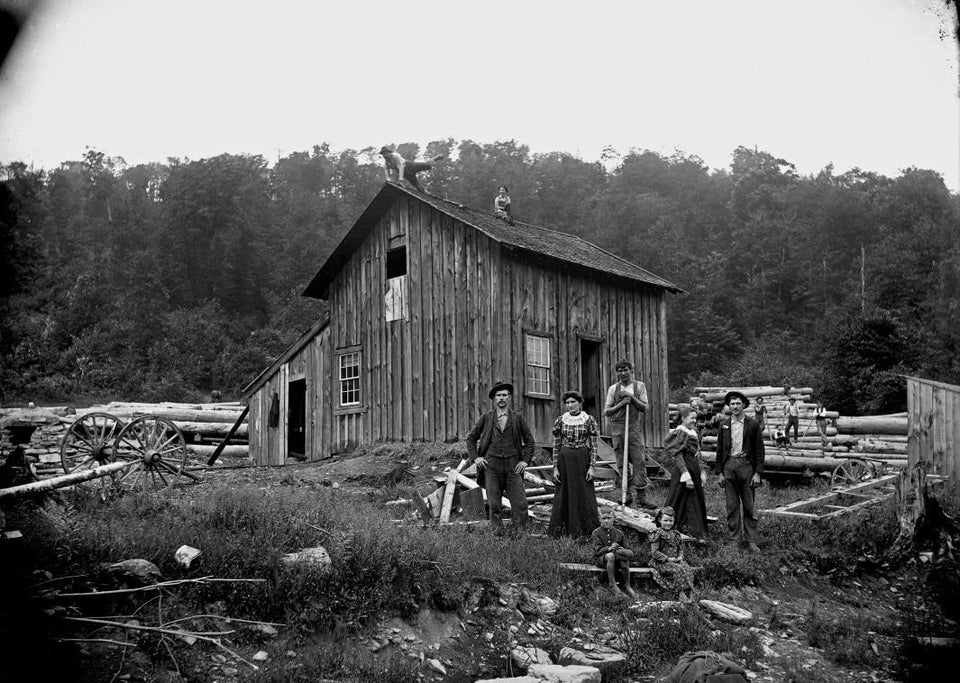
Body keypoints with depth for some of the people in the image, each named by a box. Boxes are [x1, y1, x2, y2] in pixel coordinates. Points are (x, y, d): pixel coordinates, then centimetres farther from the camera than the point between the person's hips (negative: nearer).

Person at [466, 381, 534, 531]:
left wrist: (525, 460, 4)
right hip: (491, 465, 0)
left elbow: (530, 441, 14)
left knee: (520, 504, -6)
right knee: (494, 505, 1)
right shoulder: (486, 418, 7)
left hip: (512, 465, 0)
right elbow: (471, 438, 15)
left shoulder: (517, 418, 7)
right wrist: (475, 457, 3)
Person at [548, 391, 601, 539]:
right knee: (564, 494, 4)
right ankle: (561, 531, 13)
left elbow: (593, 446, -1)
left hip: (582, 460, -2)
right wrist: (555, 467, 1)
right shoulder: (560, 421, 4)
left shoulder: (589, 420, -1)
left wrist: (592, 466, -8)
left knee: (584, 494, 1)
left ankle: (587, 531, 10)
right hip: (564, 460, 2)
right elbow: (556, 446, 6)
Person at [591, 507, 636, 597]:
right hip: (600, 559, -3)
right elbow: (598, 550, -12)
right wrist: (608, 548, -32)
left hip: (616, 560, 3)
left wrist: (623, 550, -17)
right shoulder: (596, 532, -1)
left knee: (625, 559, -30)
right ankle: (612, 584, -27)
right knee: (610, 555, -37)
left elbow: (627, 549, 8)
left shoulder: (619, 533, 9)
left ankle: (627, 586, -17)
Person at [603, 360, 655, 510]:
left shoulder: (639, 386, 7)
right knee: (622, 463, 3)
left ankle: (641, 497, -6)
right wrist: (621, 404, -8)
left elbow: (645, 408, 2)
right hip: (617, 427, 1)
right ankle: (628, 495, 11)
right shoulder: (613, 389, 8)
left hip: (635, 427, -1)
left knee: (639, 461, -8)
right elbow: (606, 411, 6)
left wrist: (632, 397, -10)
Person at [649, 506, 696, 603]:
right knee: (678, 569, -31)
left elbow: (680, 547, 22)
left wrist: (680, 557, 0)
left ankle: (688, 593, -24)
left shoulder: (675, 534, 13)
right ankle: (682, 593, -27)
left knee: (688, 569, -22)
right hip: (661, 562, -6)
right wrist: (667, 558, -18)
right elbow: (654, 552, -12)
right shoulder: (657, 534, -8)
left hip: (675, 560, 6)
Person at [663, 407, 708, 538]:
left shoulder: (694, 433, 12)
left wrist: (702, 472, 18)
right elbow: (677, 456, -19)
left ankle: (698, 533, 18)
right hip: (682, 470, -9)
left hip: (695, 471, 9)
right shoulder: (680, 433, -14)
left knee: (697, 502, 11)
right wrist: (686, 475, -24)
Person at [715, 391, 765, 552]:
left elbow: (759, 450, 0)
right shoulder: (724, 425, 9)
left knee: (749, 506, 1)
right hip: (729, 465, 3)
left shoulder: (753, 425, 1)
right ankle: (736, 539, 12)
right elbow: (719, 449, 12)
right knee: (732, 506, 5)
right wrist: (720, 472, 6)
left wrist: (757, 473, -6)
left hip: (746, 465, -2)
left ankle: (751, 540, 8)